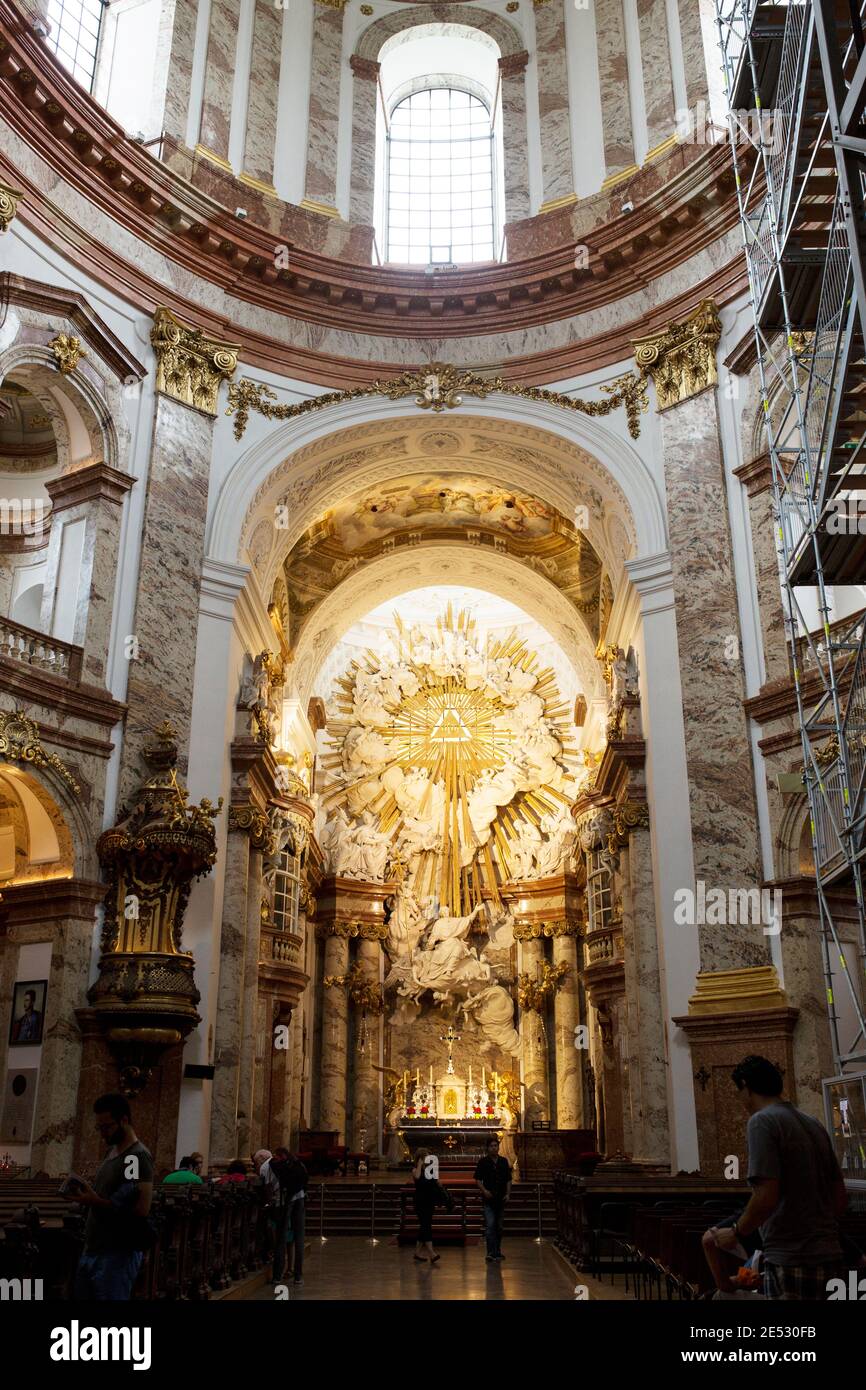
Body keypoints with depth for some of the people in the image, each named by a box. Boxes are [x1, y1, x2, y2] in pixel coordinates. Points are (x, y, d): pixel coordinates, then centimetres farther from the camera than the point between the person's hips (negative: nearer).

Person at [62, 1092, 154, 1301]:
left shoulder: (138, 1156, -16)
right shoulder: (111, 1151, 14)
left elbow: (141, 1208, -24)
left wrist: (95, 1201, -24)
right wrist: (86, 1193, 2)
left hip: (117, 1254, -9)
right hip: (92, 1249, 9)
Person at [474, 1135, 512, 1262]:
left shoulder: (504, 1161, 9)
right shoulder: (483, 1162, -1)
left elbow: (508, 1180, 13)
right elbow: (478, 1180, -1)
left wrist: (508, 1194, 1)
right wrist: (484, 1190, -16)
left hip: (501, 1199, 4)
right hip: (489, 1199, -4)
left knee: (499, 1227, 11)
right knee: (490, 1225, -13)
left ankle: (497, 1251, 22)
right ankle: (492, 1252, -16)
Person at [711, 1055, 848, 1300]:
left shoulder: (762, 1121, -11)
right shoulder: (814, 1124, 14)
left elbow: (765, 1198, -18)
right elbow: (840, 1197, 17)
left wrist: (736, 1233, -3)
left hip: (792, 1263, -8)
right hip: (831, 1260, 8)